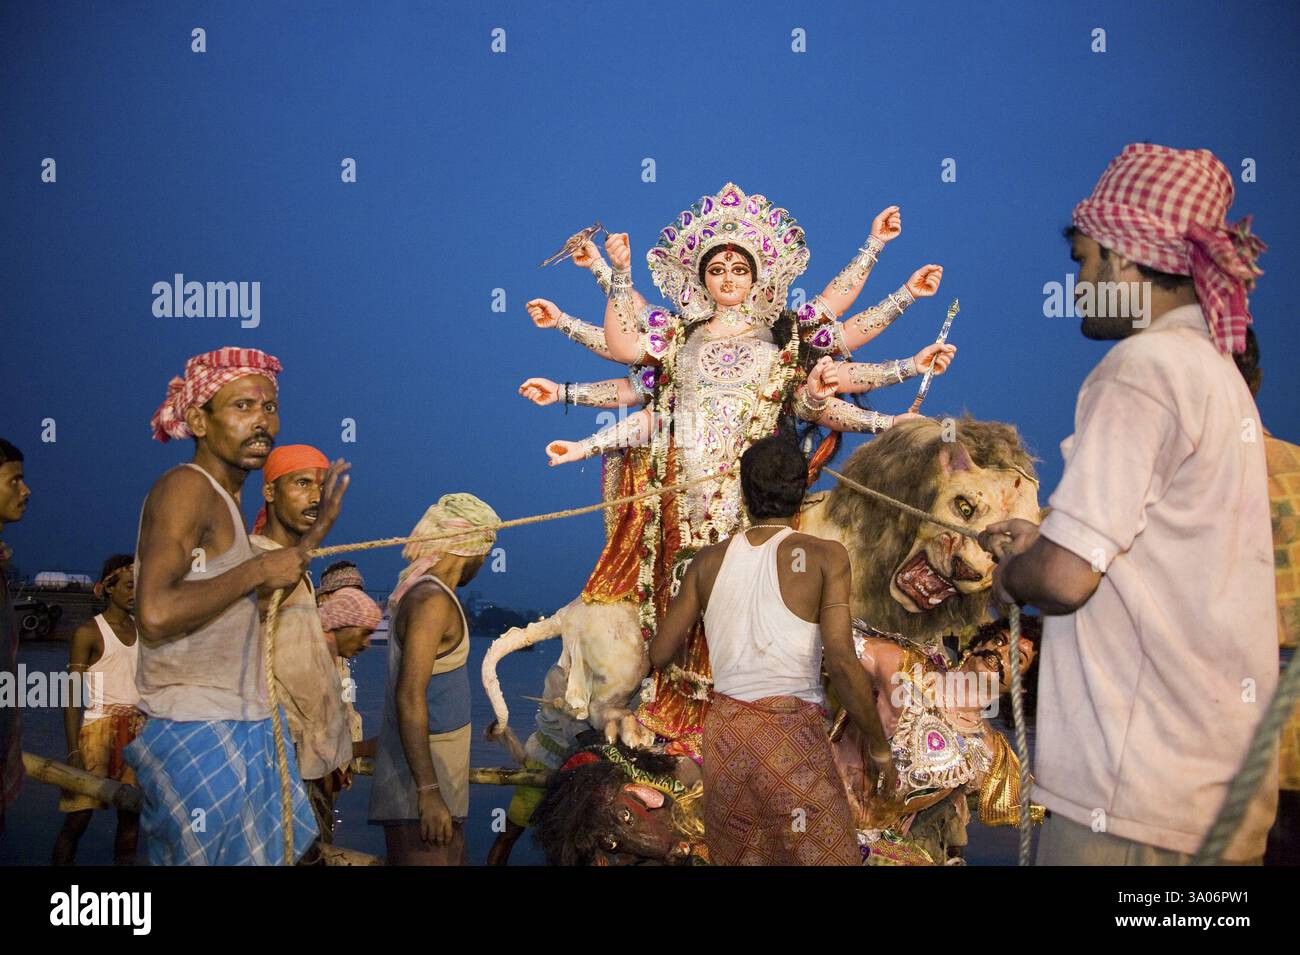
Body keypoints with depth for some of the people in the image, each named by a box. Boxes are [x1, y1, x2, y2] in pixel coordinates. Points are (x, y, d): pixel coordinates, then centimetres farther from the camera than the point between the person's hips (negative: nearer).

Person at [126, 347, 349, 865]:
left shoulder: (221, 495, 14)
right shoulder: (185, 486, -16)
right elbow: (156, 615, -29)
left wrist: (321, 525, 22)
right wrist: (257, 570, -19)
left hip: (239, 725, 10)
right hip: (198, 732, -10)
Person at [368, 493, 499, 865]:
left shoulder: (421, 591, 12)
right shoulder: (433, 600, -17)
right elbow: (409, 697, -23)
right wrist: (428, 791, -25)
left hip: (436, 776, 10)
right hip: (423, 780, -10)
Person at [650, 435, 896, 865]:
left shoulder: (709, 560, 4)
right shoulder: (824, 556, -7)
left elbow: (660, 655, 8)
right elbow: (842, 663, -14)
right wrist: (880, 748, -4)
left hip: (724, 733, 5)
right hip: (791, 734, -4)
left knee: (736, 858, 17)